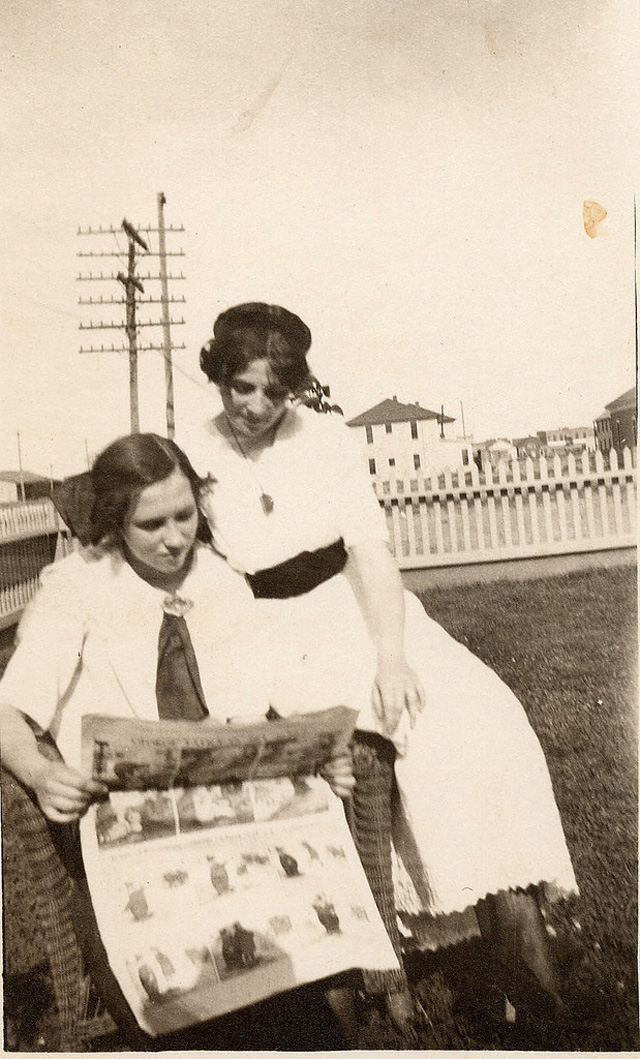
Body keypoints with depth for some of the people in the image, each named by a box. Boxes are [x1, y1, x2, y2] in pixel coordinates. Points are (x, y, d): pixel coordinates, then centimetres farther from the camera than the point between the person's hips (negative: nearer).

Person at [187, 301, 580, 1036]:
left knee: (481, 720, -17)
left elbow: (369, 550, -7)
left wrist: (393, 656, -18)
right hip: (280, 637, -2)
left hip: (358, 609, 2)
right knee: (360, 746, -26)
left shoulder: (326, 438, 0)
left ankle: (513, 912, -5)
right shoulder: (192, 463, -2)